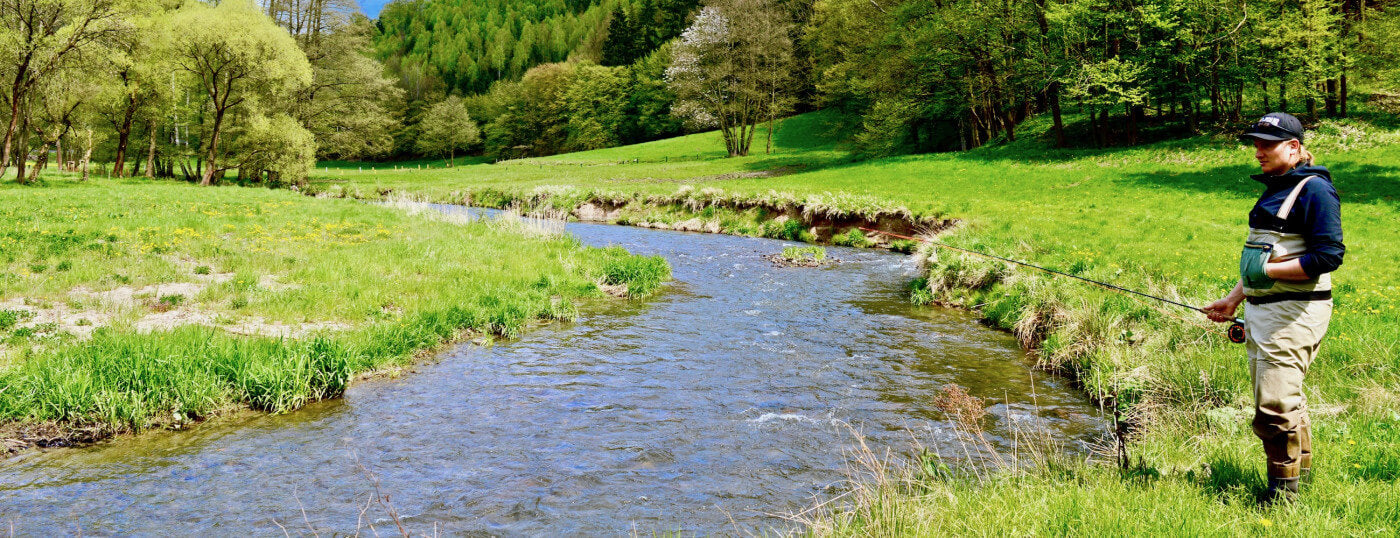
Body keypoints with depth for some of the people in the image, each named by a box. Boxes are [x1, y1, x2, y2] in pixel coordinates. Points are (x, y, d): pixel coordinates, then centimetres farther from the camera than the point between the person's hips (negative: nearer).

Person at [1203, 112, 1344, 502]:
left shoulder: (1314, 190, -11)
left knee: (1275, 405, -9)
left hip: (1294, 313, -9)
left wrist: (1270, 271, -18)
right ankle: (1302, 467, 32)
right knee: (1283, 397, 17)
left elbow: (1328, 256, -19)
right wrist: (1234, 299, 21)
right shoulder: (1272, 190, 16)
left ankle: (1284, 490, 2)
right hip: (1262, 310, 9)